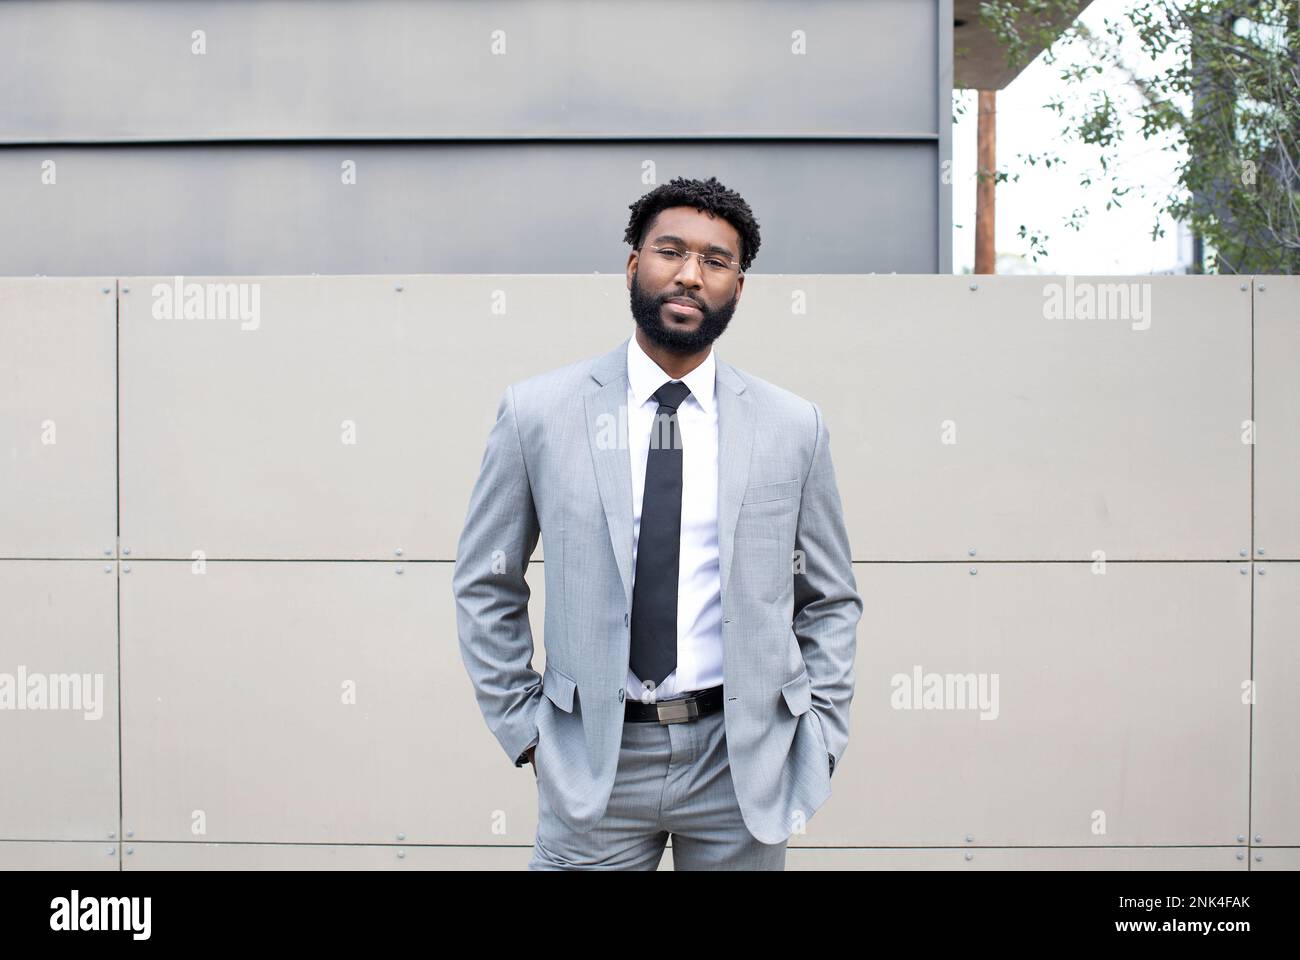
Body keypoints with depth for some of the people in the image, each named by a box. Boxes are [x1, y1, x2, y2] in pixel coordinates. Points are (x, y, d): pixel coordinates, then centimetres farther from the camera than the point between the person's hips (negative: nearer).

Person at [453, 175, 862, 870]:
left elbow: (830, 603, 10)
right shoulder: (536, 413, -1)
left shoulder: (793, 427, 2)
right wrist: (522, 729, 1)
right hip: (595, 759, -1)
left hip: (742, 759, 1)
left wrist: (817, 743, 2)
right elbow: (485, 586, 6)